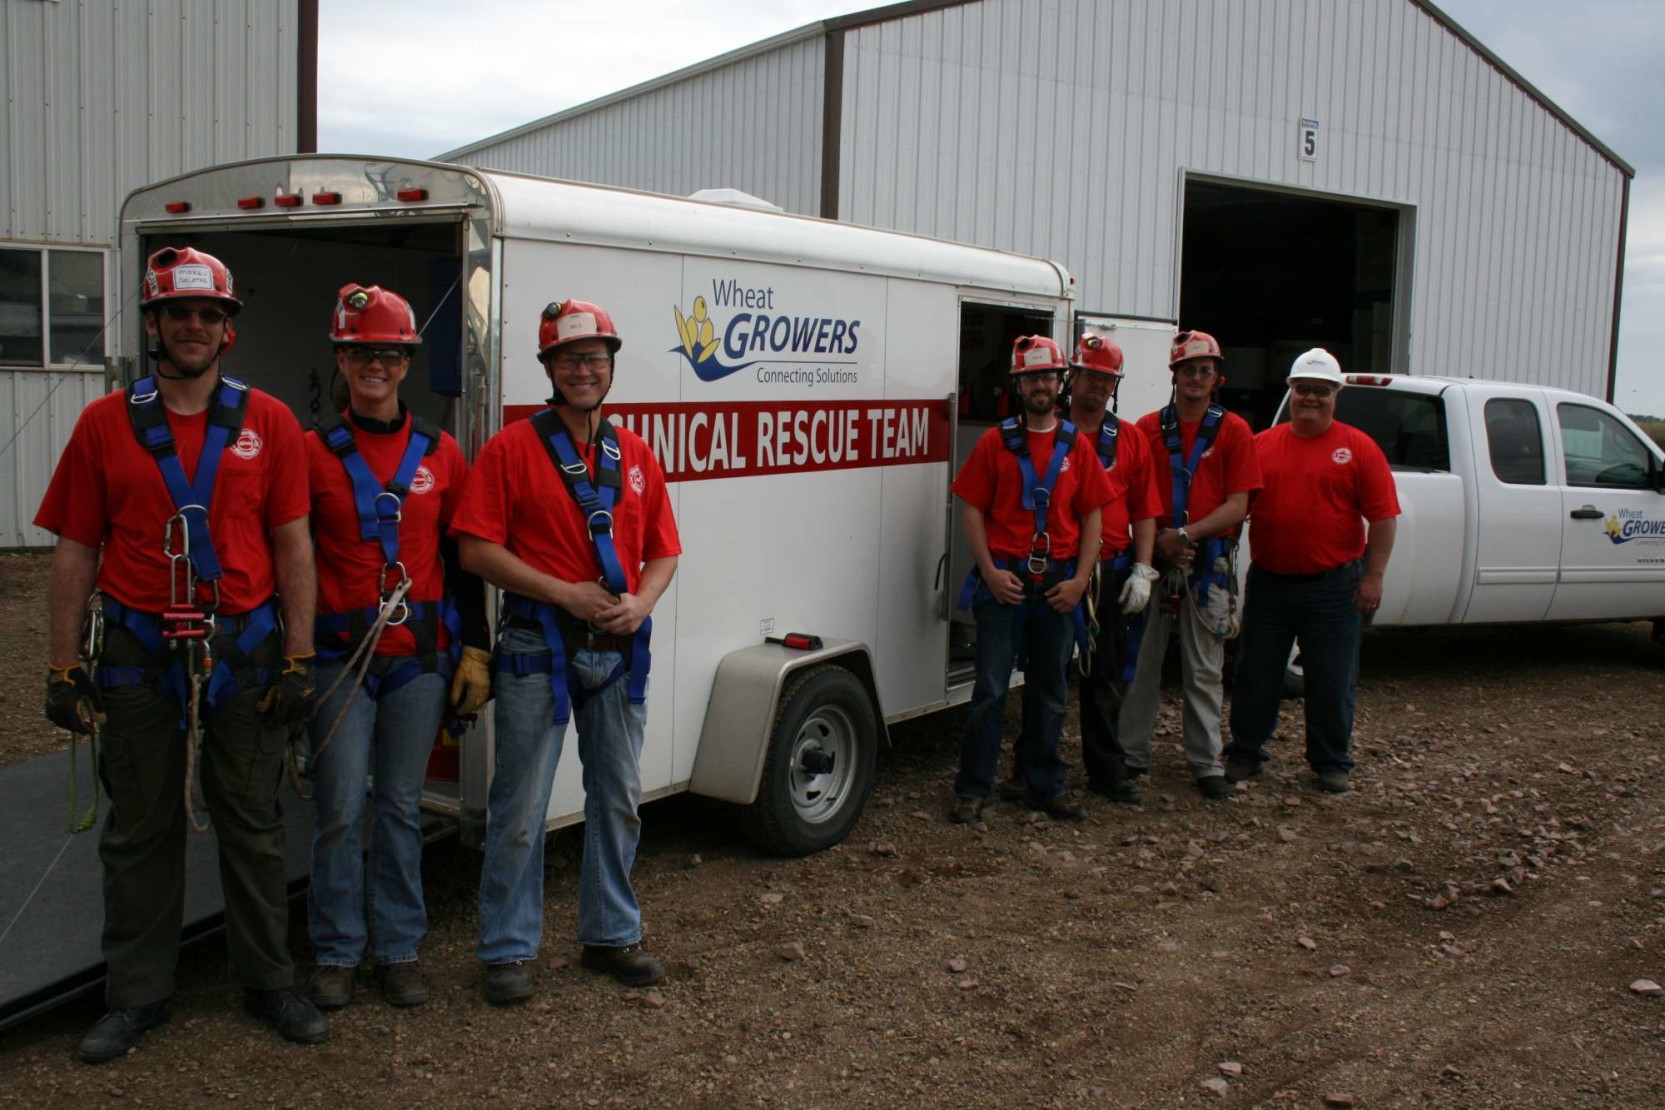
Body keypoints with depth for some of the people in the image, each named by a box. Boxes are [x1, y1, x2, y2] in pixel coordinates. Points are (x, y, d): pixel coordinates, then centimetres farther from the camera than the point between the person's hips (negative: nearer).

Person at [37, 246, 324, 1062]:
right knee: (139, 832, 11)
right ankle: (137, 996, 24)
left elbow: (292, 545, 1)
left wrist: (299, 656, -4)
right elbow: (76, 550, 4)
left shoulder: (269, 423, 2)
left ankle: (269, 984, 23)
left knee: (253, 828, 9)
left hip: (243, 650, 0)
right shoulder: (105, 424, 3)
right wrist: (64, 664, 0)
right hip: (138, 652, 1)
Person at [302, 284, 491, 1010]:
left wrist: (474, 653, 6)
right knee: (339, 809, 0)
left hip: (420, 657, 2)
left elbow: (462, 562, 10)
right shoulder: (313, 452, 1)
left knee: (401, 807, 9)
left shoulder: (440, 455, 7)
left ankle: (399, 949, 20)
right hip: (339, 657, -1)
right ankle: (336, 952, 16)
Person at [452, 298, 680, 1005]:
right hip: (538, 648, -5)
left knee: (618, 799, 14)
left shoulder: (637, 457, 10)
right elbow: (477, 550, -10)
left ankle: (611, 934, 29)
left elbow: (663, 552, 12)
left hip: (619, 651, 5)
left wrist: (640, 602, -9)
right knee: (521, 807, 2)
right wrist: (566, 594, -17)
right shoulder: (511, 448, -4)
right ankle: (507, 950, 15)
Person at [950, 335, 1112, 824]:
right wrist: (990, 572, -11)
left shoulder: (1077, 446, 8)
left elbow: (1092, 516, 7)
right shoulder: (996, 442, 2)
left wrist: (1079, 579, -3)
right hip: (1004, 579, -3)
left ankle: (1046, 787, 23)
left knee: (1050, 691, 11)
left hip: (1058, 584, 3)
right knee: (991, 688, -2)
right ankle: (972, 790, 6)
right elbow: (972, 509, -1)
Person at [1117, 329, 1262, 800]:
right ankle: (1131, 754, 16)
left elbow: (1237, 506, -4)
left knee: (1204, 669, 5)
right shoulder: (1148, 428, 6)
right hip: (1154, 558, 1)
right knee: (1142, 661, 6)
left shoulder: (1233, 431, 3)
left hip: (1209, 563, -1)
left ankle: (1206, 762, 13)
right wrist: (1160, 541, -12)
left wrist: (1185, 534, -14)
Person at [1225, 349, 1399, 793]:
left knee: (1332, 682, 6)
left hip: (1333, 586, -2)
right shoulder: (1261, 445, 6)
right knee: (1255, 677, 10)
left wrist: (1373, 577, -10)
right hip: (1267, 581, 2)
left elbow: (1383, 517, -4)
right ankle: (1244, 753, 23)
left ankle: (1331, 763, 20)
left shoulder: (1358, 448, -2)